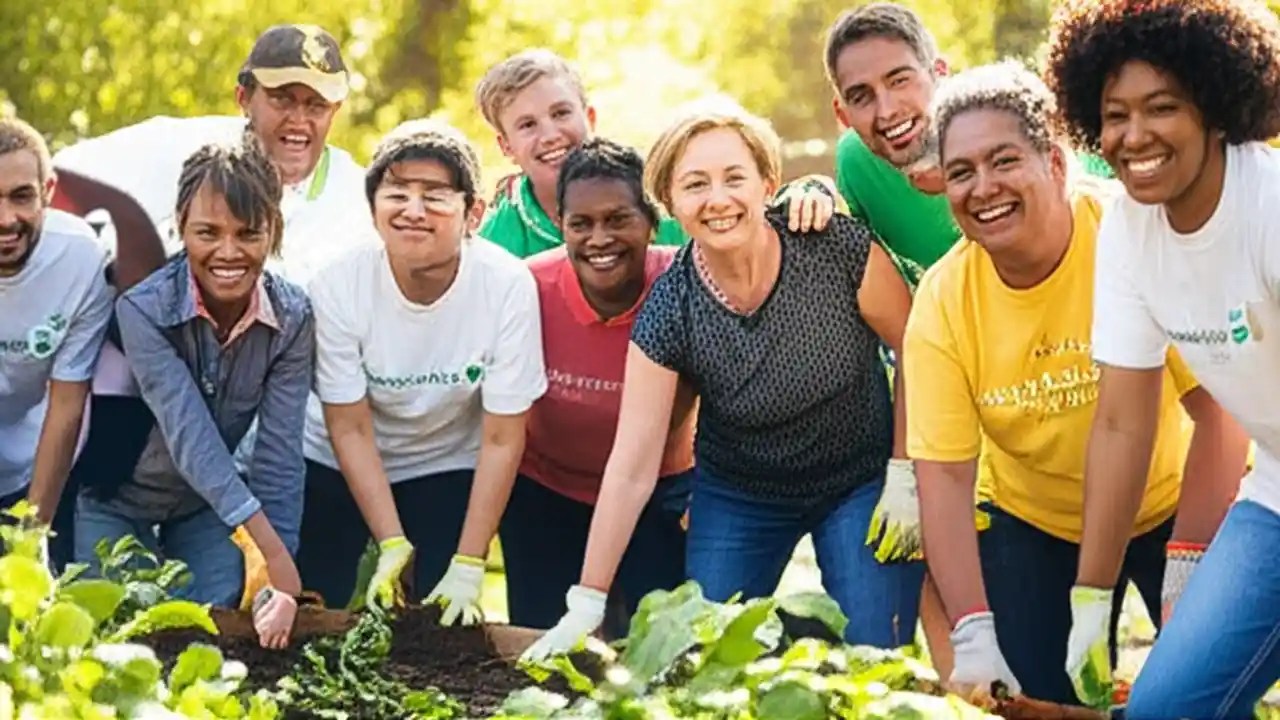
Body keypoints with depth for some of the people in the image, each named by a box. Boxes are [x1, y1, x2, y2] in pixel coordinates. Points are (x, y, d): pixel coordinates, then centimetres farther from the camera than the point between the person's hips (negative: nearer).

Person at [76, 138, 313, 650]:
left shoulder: (292, 317, -20)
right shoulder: (143, 309, -30)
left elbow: (279, 453, -21)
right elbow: (188, 434, -37)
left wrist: (282, 584, -29)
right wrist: (272, 548, -45)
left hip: (206, 507, 3)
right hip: (116, 504, -2)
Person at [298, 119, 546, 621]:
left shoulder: (508, 286, -26)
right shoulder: (339, 286, -23)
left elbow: (502, 440, -18)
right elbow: (350, 429, -14)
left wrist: (468, 565, -19)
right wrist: (393, 545, -20)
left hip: (447, 470, 0)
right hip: (335, 465, 0)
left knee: (444, 623, -10)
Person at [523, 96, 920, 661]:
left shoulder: (840, 250, -23)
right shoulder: (669, 310, -20)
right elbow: (631, 467, -18)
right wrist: (587, 602, -19)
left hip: (861, 485, -1)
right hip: (739, 498, 1)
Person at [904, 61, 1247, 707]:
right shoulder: (941, 303, -16)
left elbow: (1219, 411, -22)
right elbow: (943, 476, -17)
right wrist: (973, 637, -25)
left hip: (1174, 508, -2)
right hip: (1035, 527, 2)